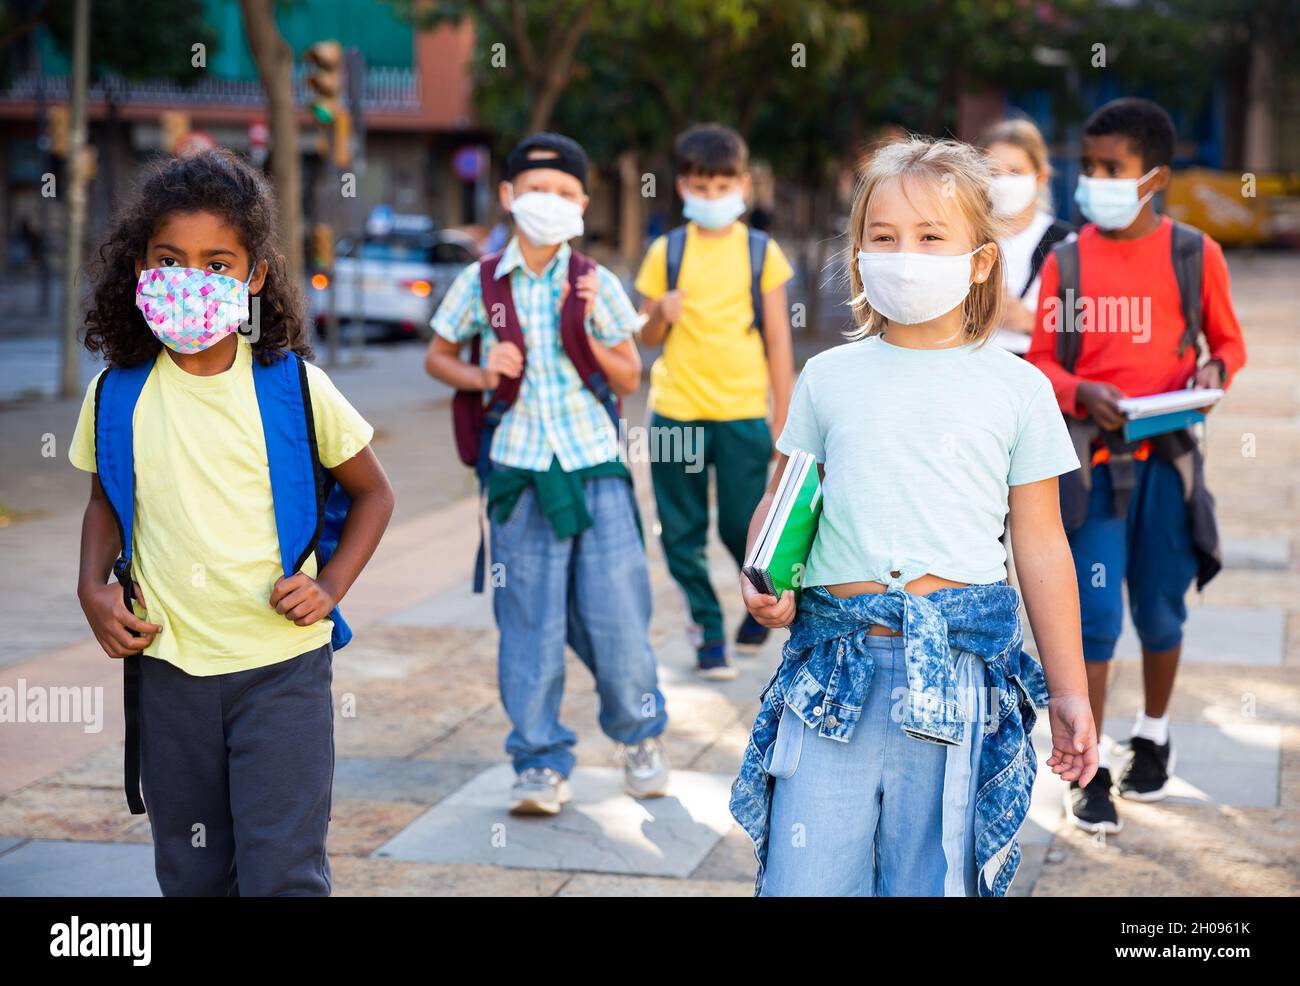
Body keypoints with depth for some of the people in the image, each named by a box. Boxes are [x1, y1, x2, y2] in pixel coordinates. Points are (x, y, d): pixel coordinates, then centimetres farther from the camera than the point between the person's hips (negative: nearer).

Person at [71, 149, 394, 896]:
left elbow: (373, 492, 6)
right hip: (167, 668, 3)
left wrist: (329, 586, -6)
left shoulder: (293, 387, -7)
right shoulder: (117, 395, -1)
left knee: (283, 872, -6)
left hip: (282, 667, -3)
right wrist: (94, 587, 0)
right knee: (192, 874, 12)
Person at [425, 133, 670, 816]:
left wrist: (587, 333, -8)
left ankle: (639, 734, 24)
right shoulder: (480, 284, 2)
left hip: (595, 464, 0)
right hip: (520, 470, 0)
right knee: (530, 620, 1)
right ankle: (541, 763, 11)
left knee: (616, 609, 0)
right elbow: (438, 357, 14)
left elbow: (629, 380, 8)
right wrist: (481, 377, -6)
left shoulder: (598, 286, 3)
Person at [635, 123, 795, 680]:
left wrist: (782, 420, 2)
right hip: (676, 410, 2)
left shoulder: (761, 252, 2)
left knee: (741, 526, -2)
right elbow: (647, 337, 11)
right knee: (683, 532, 3)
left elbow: (778, 339, 5)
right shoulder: (666, 252, 5)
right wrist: (661, 315, -12)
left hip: (743, 411, -1)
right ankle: (708, 630, 17)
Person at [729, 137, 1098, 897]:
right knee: (803, 878, -1)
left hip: (958, 669, -1)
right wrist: (761, 583, -4)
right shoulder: (829, 377, 10)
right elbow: (783, 502, 17)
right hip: (833, 668, 1)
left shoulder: (1017, 388, 7)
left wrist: (1070, 692, 10)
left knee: (932, 879, 3)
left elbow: (1041, 545, 9)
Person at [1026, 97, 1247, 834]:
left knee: (1160, 610, 11)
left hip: (1166, 458, 0)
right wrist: (1082, 394, -16)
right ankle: (1091, 772, 5)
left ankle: (1155, 734, 37)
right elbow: (1042, 359, 4)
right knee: (1094, 615, -5)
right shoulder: (1067, 261, 0)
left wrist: (1215, 371, -14)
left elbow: (1229, 341, 8)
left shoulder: (1194, 254, -2)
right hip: (1091, 461, 0)